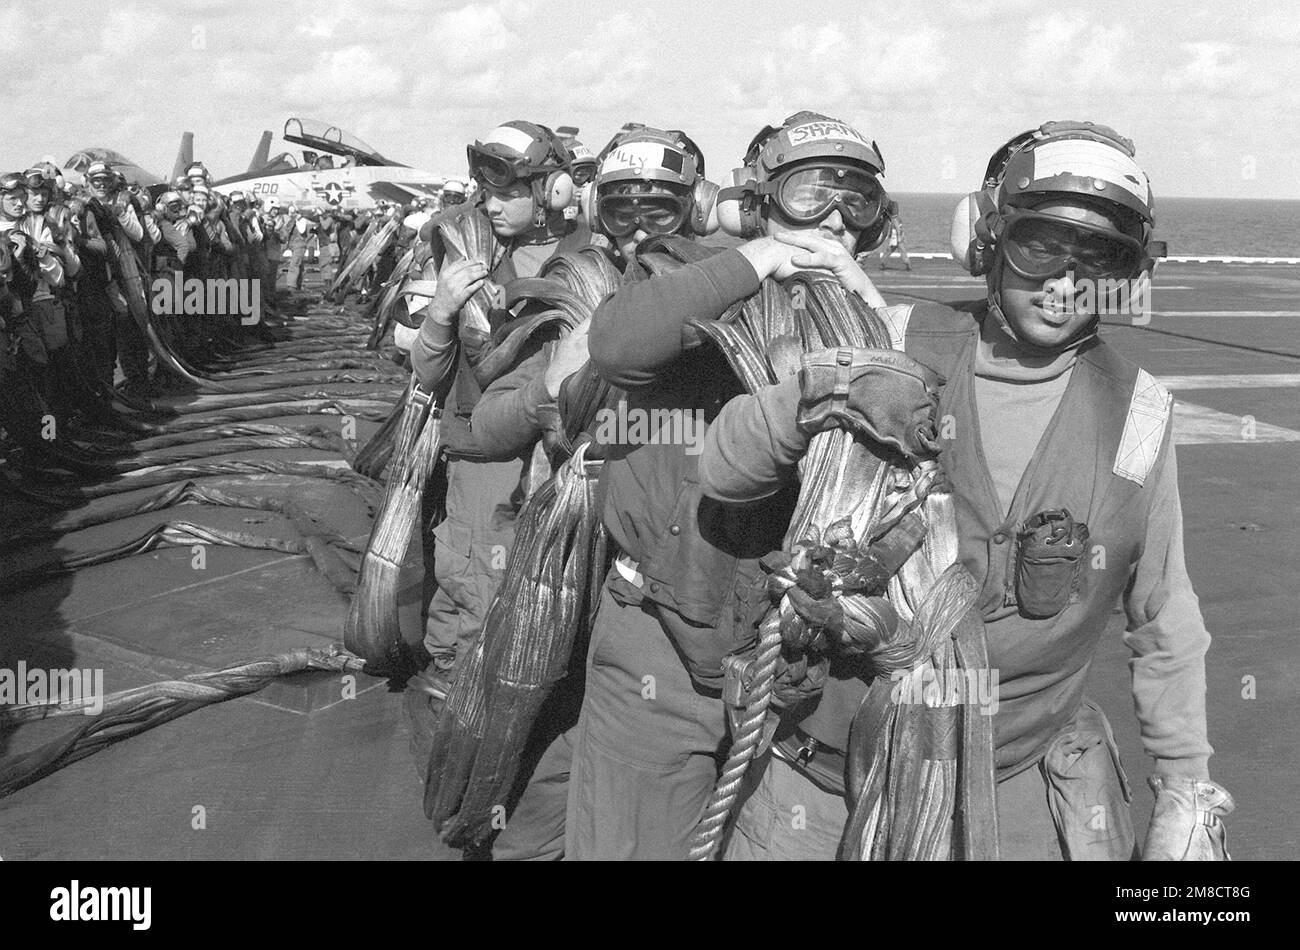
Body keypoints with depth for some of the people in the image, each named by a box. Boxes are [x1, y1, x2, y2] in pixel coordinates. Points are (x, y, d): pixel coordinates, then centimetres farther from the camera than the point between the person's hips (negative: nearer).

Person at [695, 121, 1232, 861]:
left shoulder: (1134, 413, -5)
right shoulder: (897, 348, -9)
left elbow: (1164, 619, 5)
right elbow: (723, 473, -8)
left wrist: (1187, 787, 9)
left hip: (1022, 788, 1)